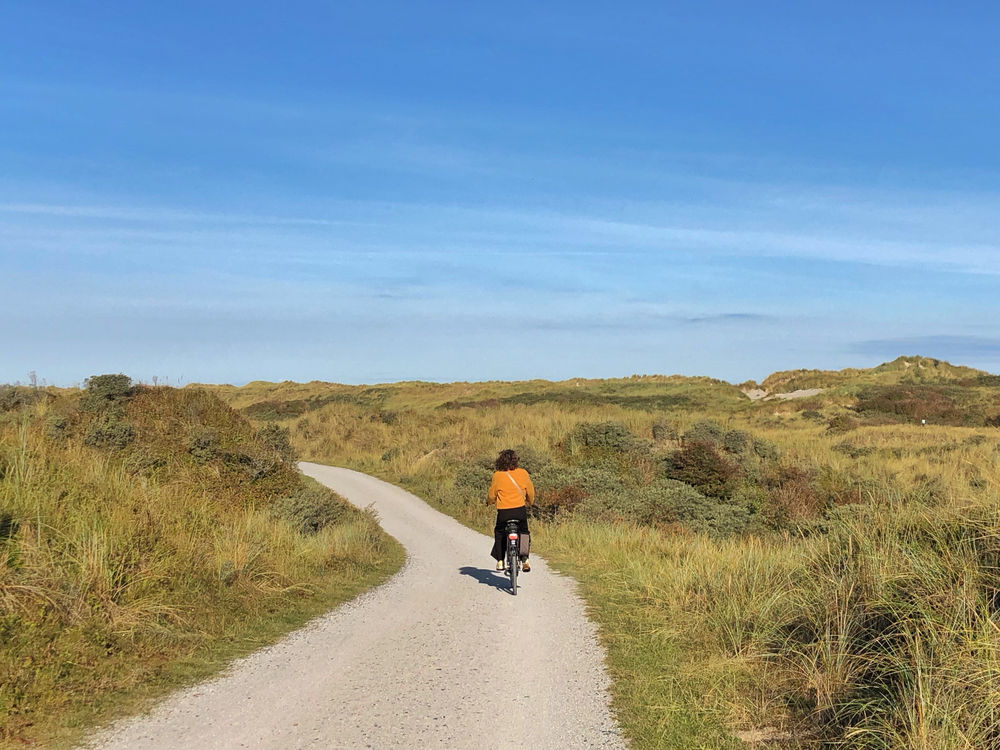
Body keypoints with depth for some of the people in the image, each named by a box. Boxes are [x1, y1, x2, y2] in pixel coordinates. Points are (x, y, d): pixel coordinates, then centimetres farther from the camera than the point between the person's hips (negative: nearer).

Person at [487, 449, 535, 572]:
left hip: (504, 512, -1)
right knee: (523, 533, 20)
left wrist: (489, 500, 27)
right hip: (520, 510, 1)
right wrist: (531, 502, 30)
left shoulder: (497, 475, -5)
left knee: (499, 534, 20)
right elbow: (531, 492, 10)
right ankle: (525, 560, 10)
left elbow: (491, 496, 4)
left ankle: (500, 561, 16)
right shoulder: (523, 473, -1)